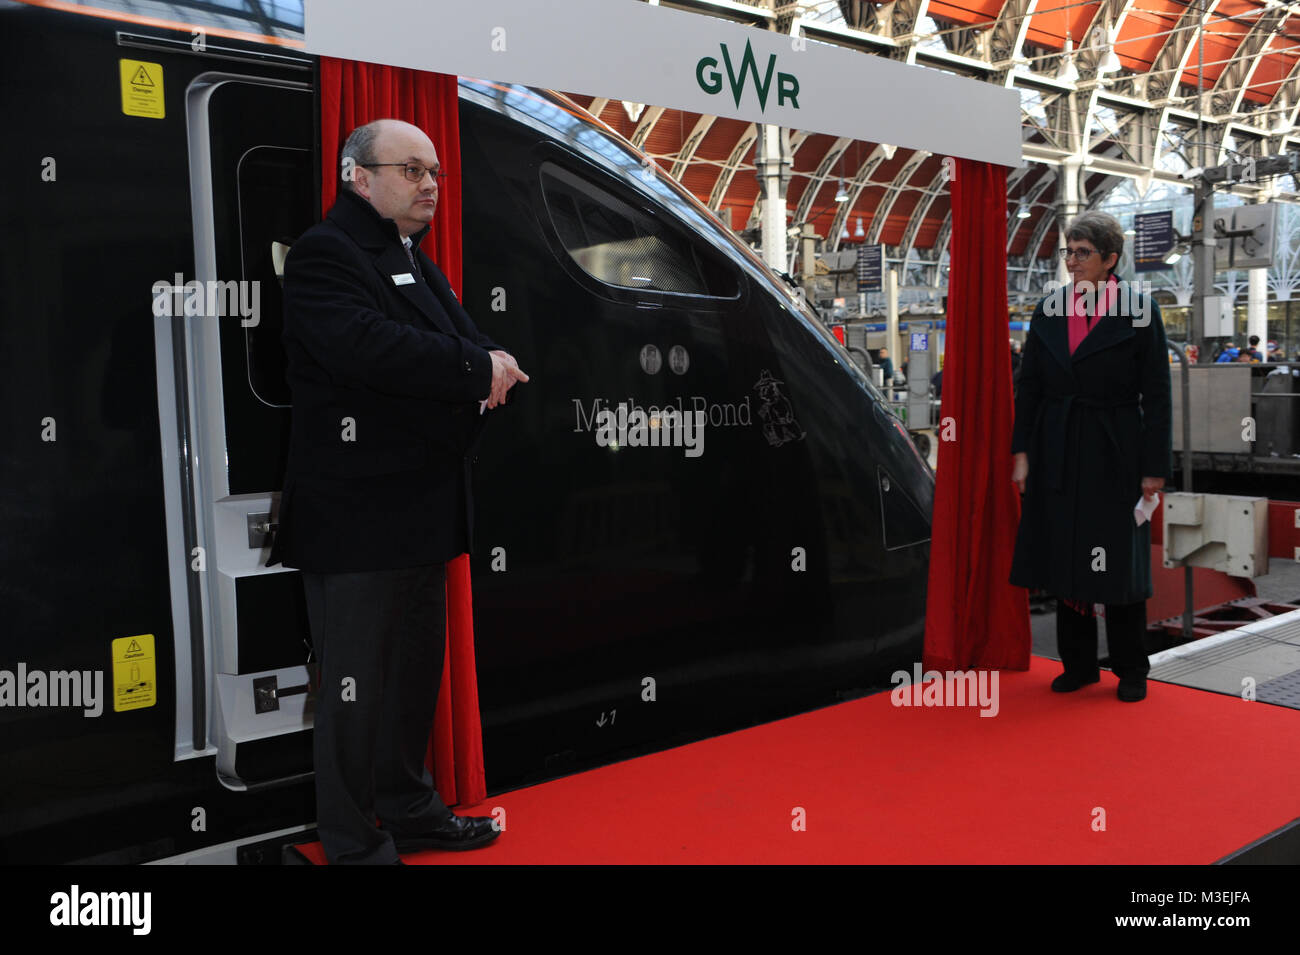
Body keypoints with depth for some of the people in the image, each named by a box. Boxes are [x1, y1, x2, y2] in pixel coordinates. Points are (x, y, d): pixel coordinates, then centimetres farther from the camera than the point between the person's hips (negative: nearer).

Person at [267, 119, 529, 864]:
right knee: (358, 685, 0)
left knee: (416, 671, 18)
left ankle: (410, 811, 34)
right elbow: (368, 345, -28)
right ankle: (355, 844, 16)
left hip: (422, 510, 10)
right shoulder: (325, 255, -9)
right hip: (358, 516, -9)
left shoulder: (417, 263, 21)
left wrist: (491, 372, -7)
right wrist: (478, 369, -18)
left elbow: (472, 346, 18)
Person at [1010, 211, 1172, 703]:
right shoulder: (1048, 311, 5)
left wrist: (1155, 467, -8)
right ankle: (1078, 664, 23)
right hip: (1059, 454, 4)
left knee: (1120, 562, 5)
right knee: (1065, 556, 9)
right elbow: (1028, 386, 7)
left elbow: (1156, 395, -5)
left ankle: (1131, 671, 21)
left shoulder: (1139, 311, -5)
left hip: (1115, 454, -3)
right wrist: (1022, 451, 1)